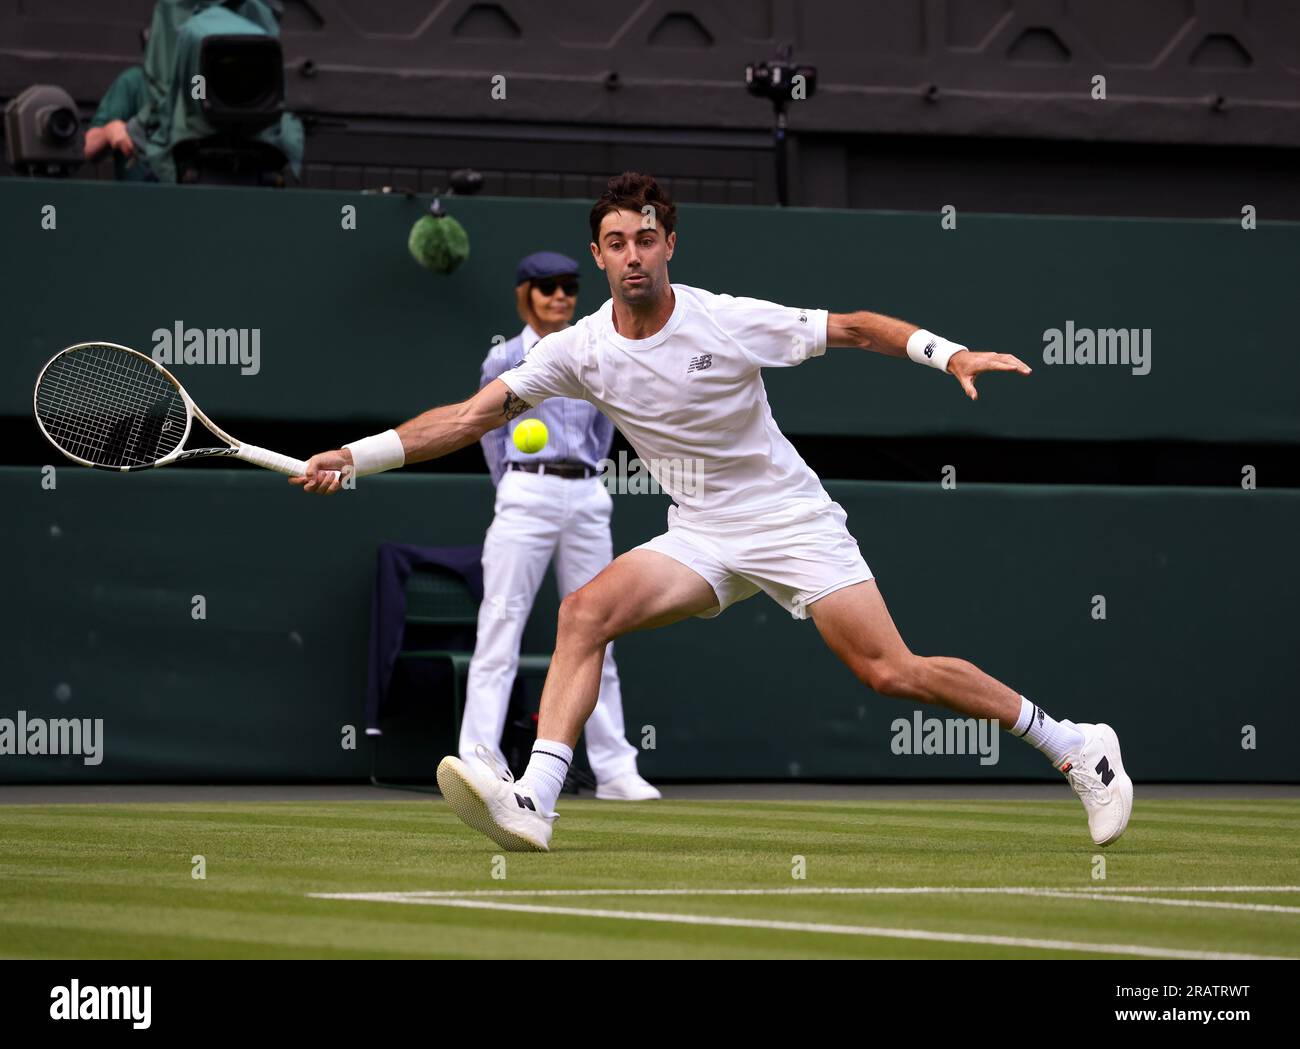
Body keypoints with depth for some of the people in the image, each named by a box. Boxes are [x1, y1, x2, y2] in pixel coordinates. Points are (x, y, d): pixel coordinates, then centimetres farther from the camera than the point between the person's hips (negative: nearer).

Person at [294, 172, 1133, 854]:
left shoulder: (731, 323, -15)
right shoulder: (581, 350, -5)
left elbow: (855, 328, -6)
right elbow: (473, 415, -6)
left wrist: (952, 355, -19)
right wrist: (356, 456, -14)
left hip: (794, 521, -4)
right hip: (702, 538, 4)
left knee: (892, 674, -13)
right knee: (585, 612, -18)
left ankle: (1076, 748, 2)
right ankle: (533, 805, -24)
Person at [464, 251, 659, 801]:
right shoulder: (505, 359, 1)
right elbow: (491, 432, 9)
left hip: (587, 498, 4)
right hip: (528, 495, -4)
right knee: (501, 626, -10)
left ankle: (614, 769, 8)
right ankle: (479, 760, -13)